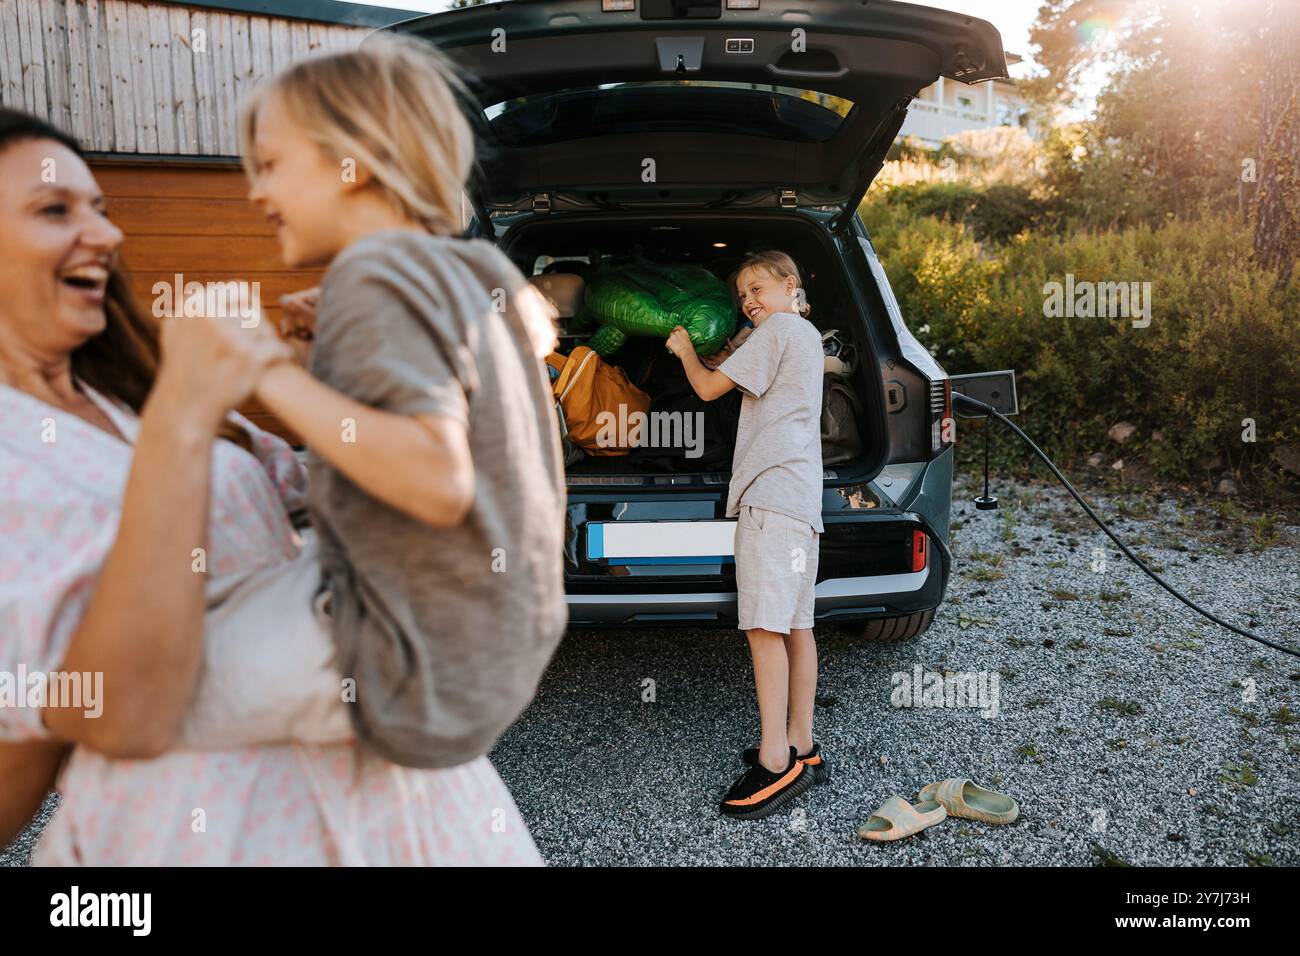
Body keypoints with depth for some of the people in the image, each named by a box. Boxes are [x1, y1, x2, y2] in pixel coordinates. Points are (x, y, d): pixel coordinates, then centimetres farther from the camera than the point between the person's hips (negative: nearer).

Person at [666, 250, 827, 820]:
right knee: (795, 624, 9)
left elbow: (709, 388, -3)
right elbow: (748, 378, 34)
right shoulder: (807, 335, 27)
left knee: (765, 624, -14)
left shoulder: (779, 328, -2)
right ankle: (802, 748, 14)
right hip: (801, 495, 10)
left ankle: (776, 762, -15)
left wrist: (684, 349, 15)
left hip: (772, 491, -10)